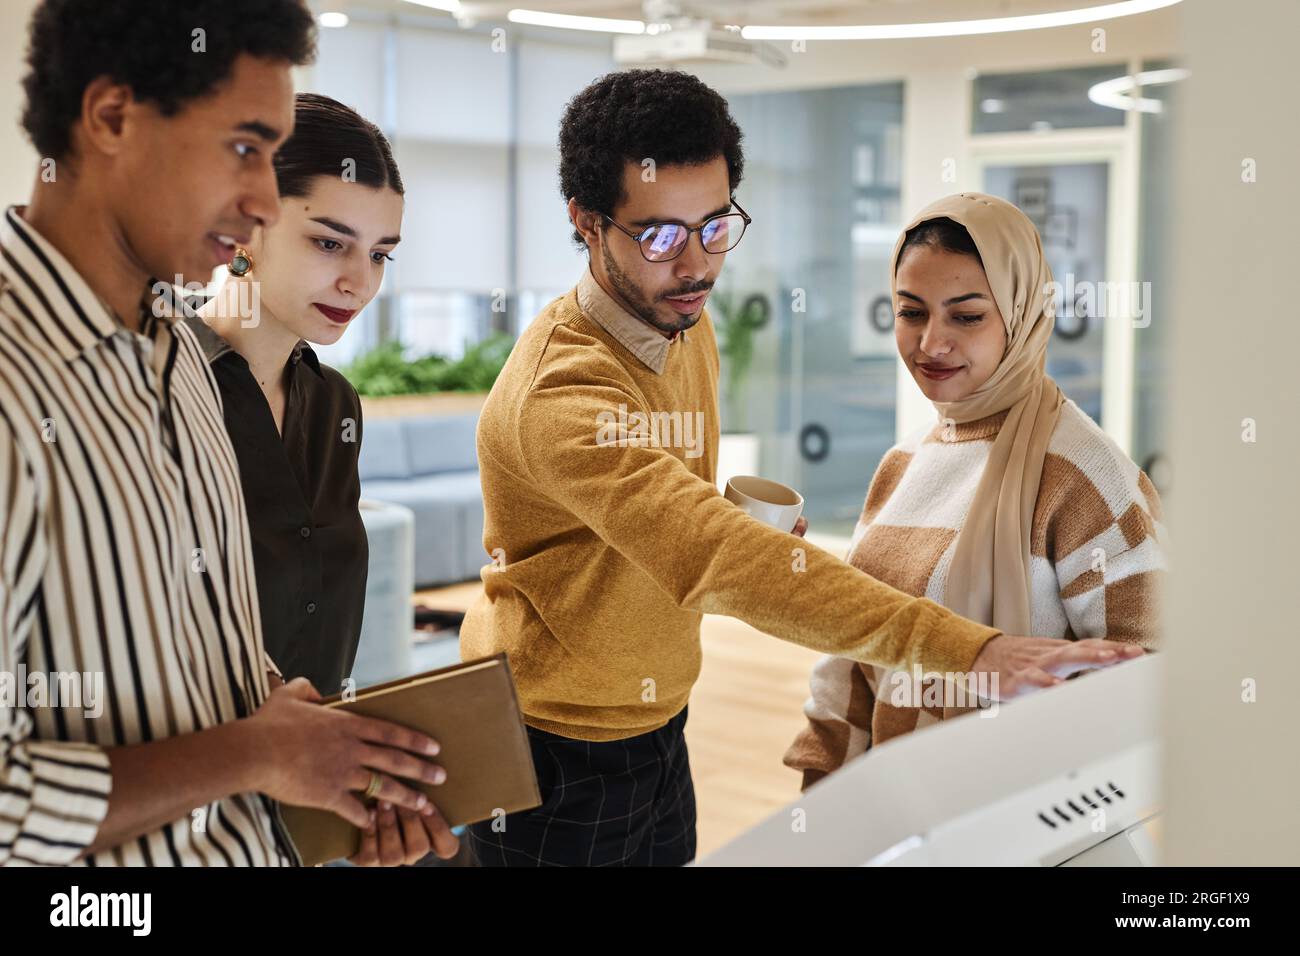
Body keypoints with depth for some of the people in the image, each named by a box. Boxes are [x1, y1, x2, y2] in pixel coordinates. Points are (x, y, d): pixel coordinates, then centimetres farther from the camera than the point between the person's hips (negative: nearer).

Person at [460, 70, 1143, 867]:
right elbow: (719, 558, -42)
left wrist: (744, 524, -8)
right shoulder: (561, 395, -30)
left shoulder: (689, 329, 1)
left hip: (656, 723, 8)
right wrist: (970, 648, -48)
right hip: (559, 752, -7)